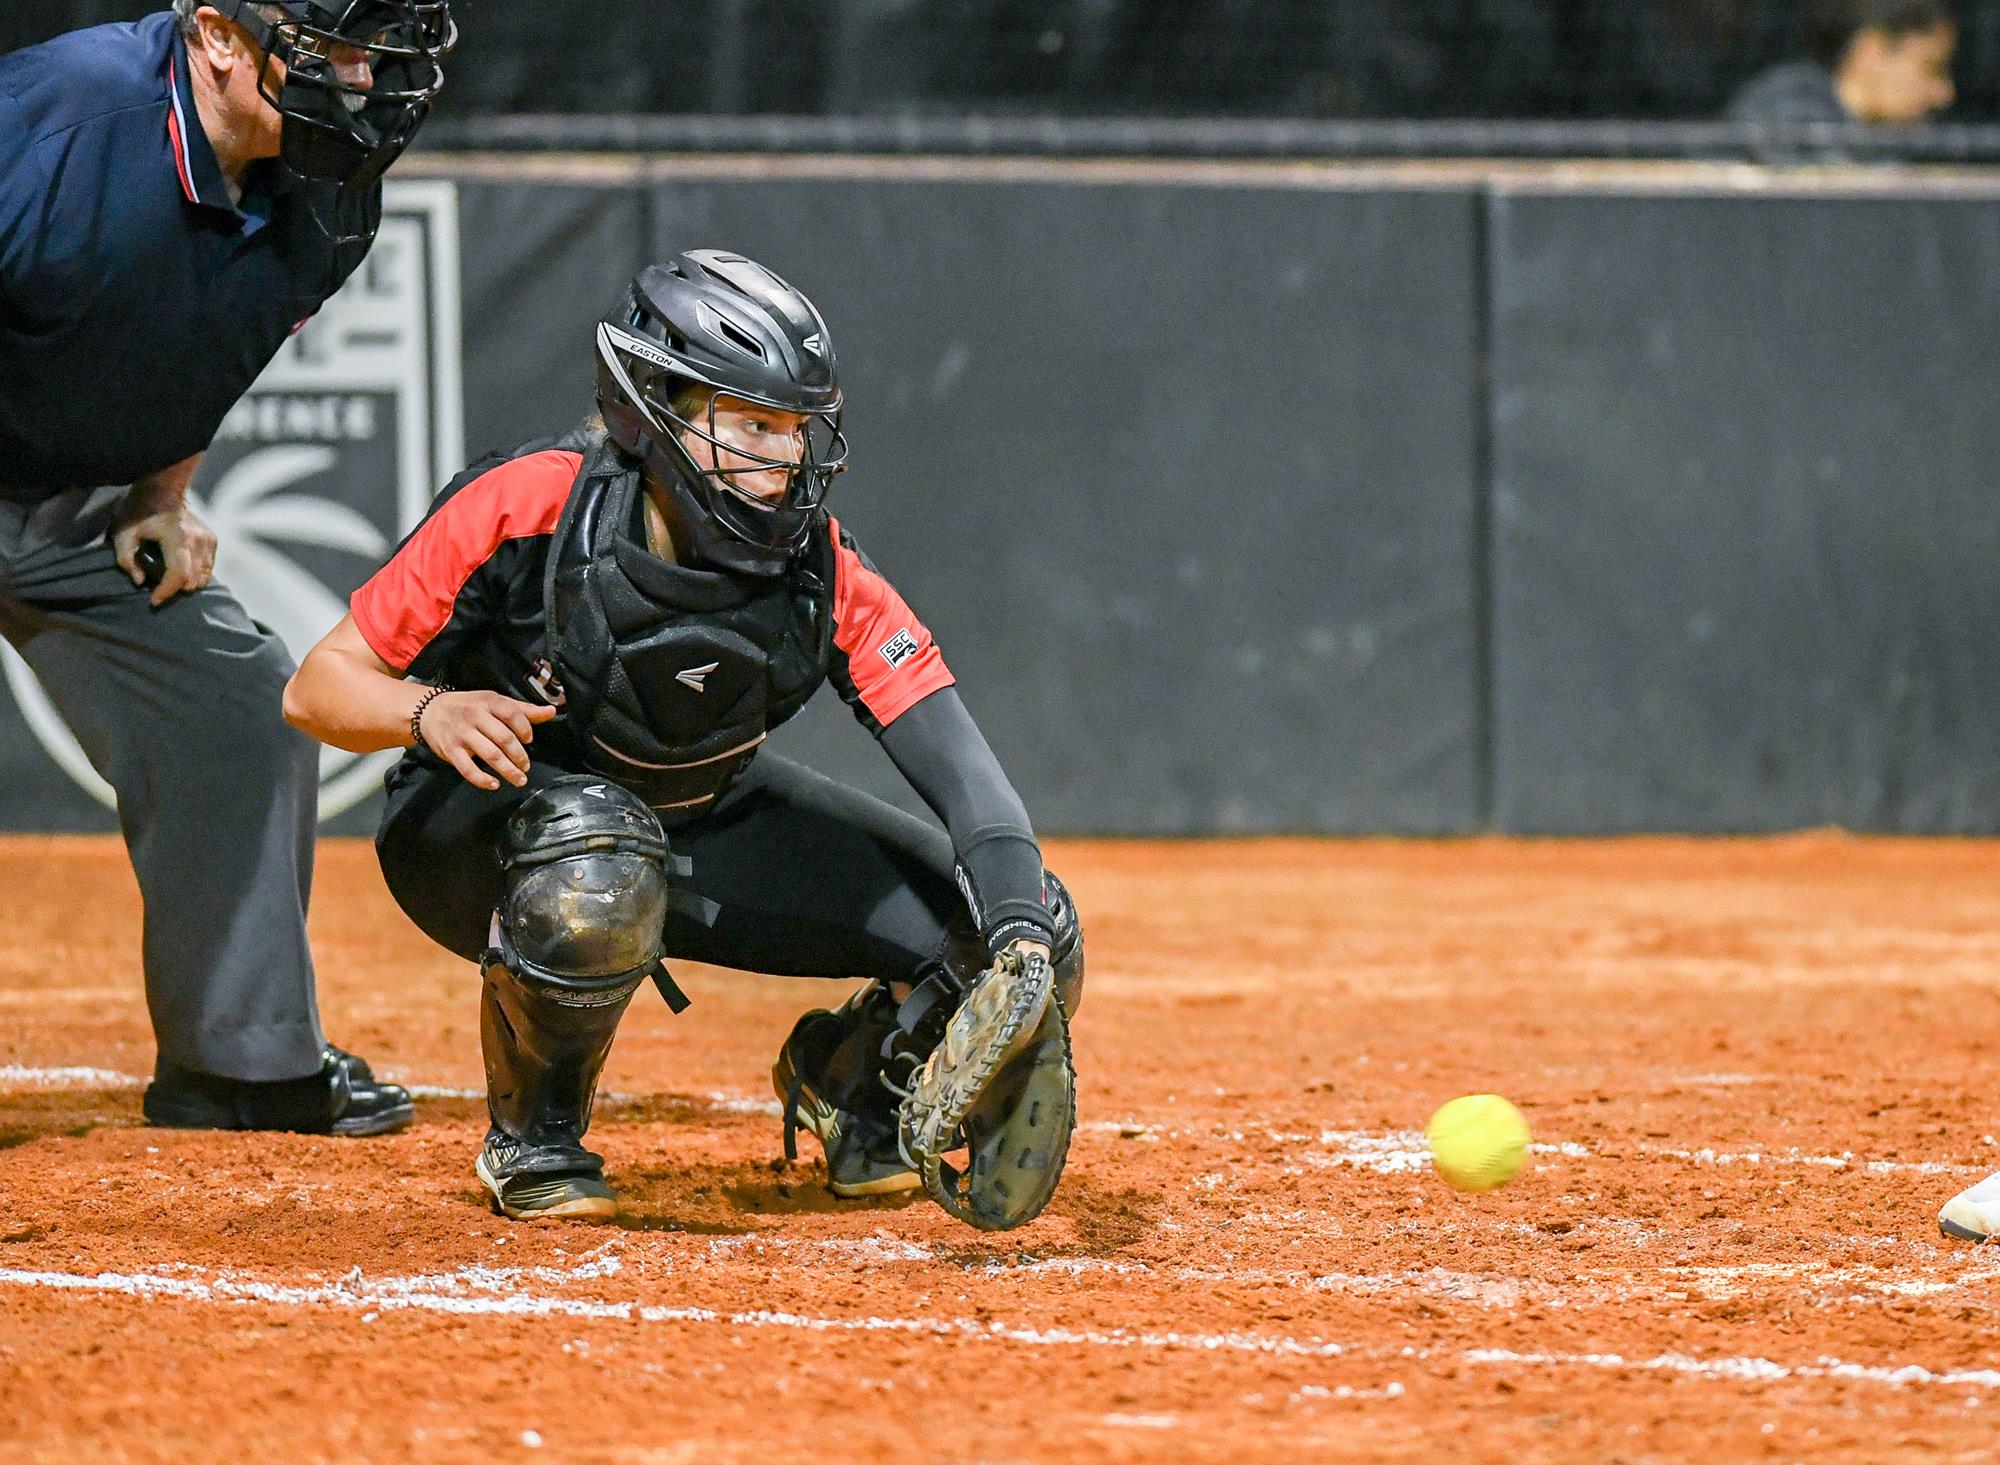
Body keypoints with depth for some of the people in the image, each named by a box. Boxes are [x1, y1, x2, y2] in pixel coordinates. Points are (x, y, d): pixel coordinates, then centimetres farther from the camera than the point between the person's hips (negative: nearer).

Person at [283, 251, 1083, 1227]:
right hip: (475, 829, -4)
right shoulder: (528, 507, -28)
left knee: (1033, 940, -11)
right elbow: (318, 687, -21)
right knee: (599, 858, -43)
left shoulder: (824, 579, -21)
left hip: (705, 820, 4)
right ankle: (533, 1140, -13)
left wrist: (1025, 946, -44)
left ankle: (846, 1082, 23)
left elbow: (968, 779, -27)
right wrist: (431, 713, -42)